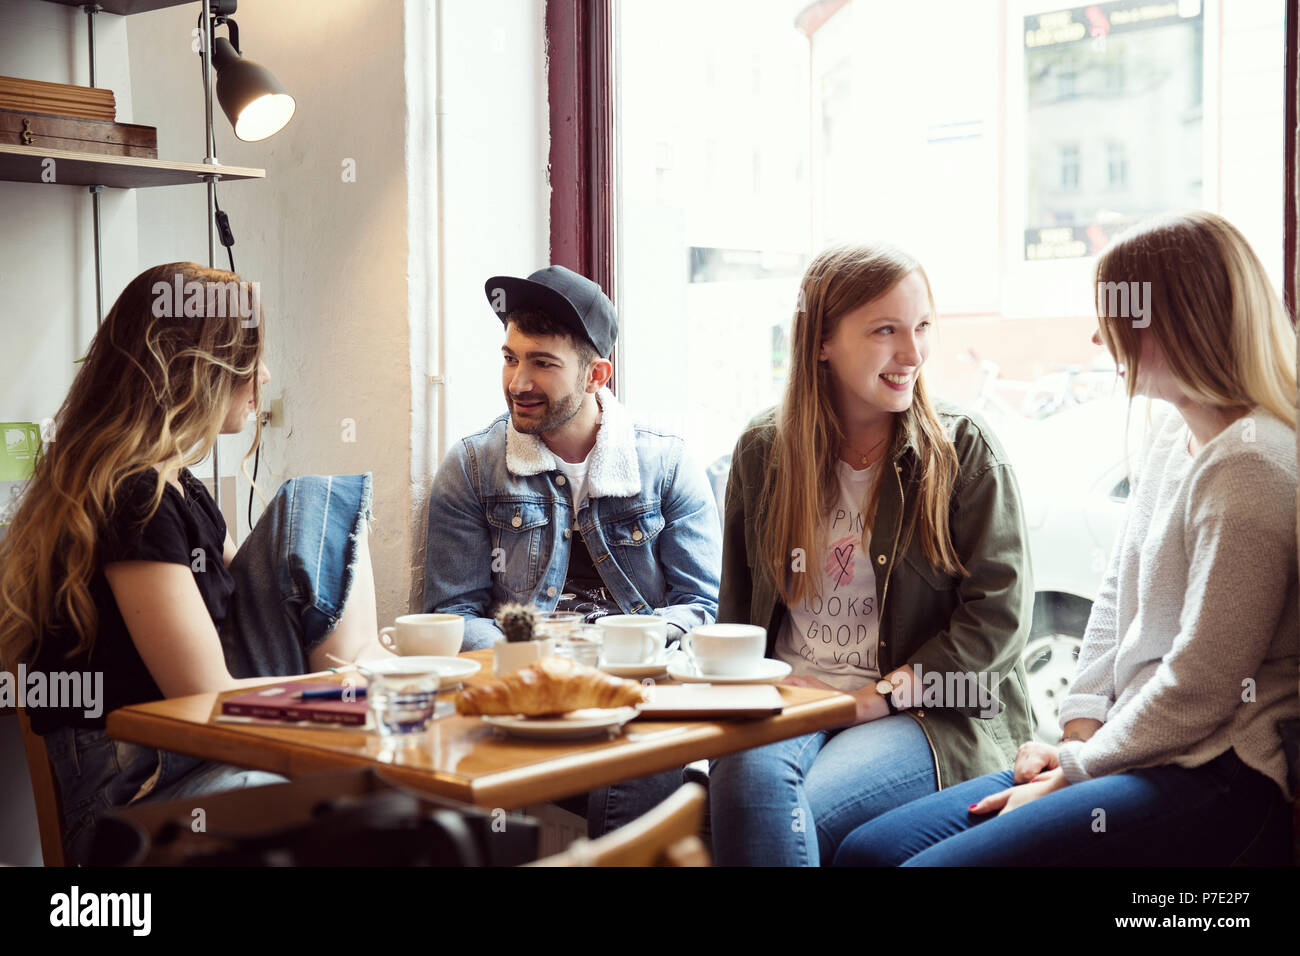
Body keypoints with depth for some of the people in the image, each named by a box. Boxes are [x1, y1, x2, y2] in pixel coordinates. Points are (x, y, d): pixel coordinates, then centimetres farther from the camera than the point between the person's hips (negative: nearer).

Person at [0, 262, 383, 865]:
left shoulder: (181, 490, 10)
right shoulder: (132, 499, -21)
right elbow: (207, 698, -23)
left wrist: (349, 657, 3)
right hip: (137, 800, -10)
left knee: (319, 502, 7)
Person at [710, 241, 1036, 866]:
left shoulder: (964, 450, 1)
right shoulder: (762, 451, 9)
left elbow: (998, 614, -5)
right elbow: (737, 610, 16)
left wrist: (876, 697, -12)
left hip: (930, 716, -3)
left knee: (781, 816, -31)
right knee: (748, 778, -33)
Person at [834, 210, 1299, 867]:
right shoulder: (1172, 429, 12)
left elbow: (1197, 693, -19)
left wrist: (1076, 771, -9)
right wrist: (1082, 722, 7)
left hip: (1217, 778, -9)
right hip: (1138, 749, 9)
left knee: (937, 861, -25)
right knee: (868, 850, 1)